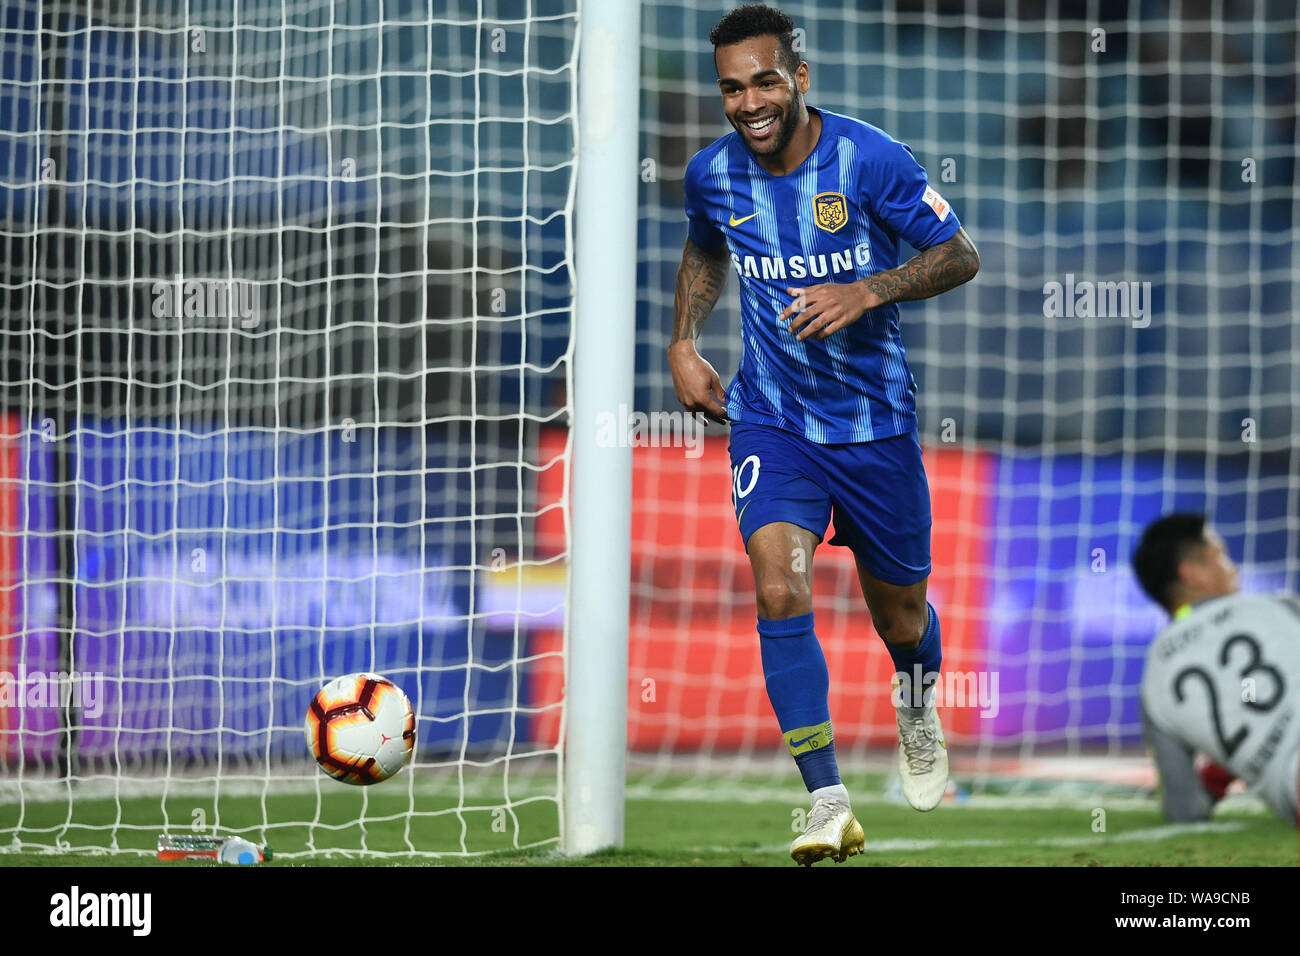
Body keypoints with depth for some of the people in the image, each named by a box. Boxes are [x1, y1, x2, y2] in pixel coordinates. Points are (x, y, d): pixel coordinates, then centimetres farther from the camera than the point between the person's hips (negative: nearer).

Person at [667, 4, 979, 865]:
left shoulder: (870, 160, -15)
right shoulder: (712, 174, -4)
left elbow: (960, 255, -9)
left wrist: (866, 292, -24)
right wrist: (684, 342, 6)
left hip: (875, 419, -1)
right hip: (770, 415, 1)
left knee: (899, 611, 13)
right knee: (780, 590, -22)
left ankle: (917, 708, 52)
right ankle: (829, 804, -21)